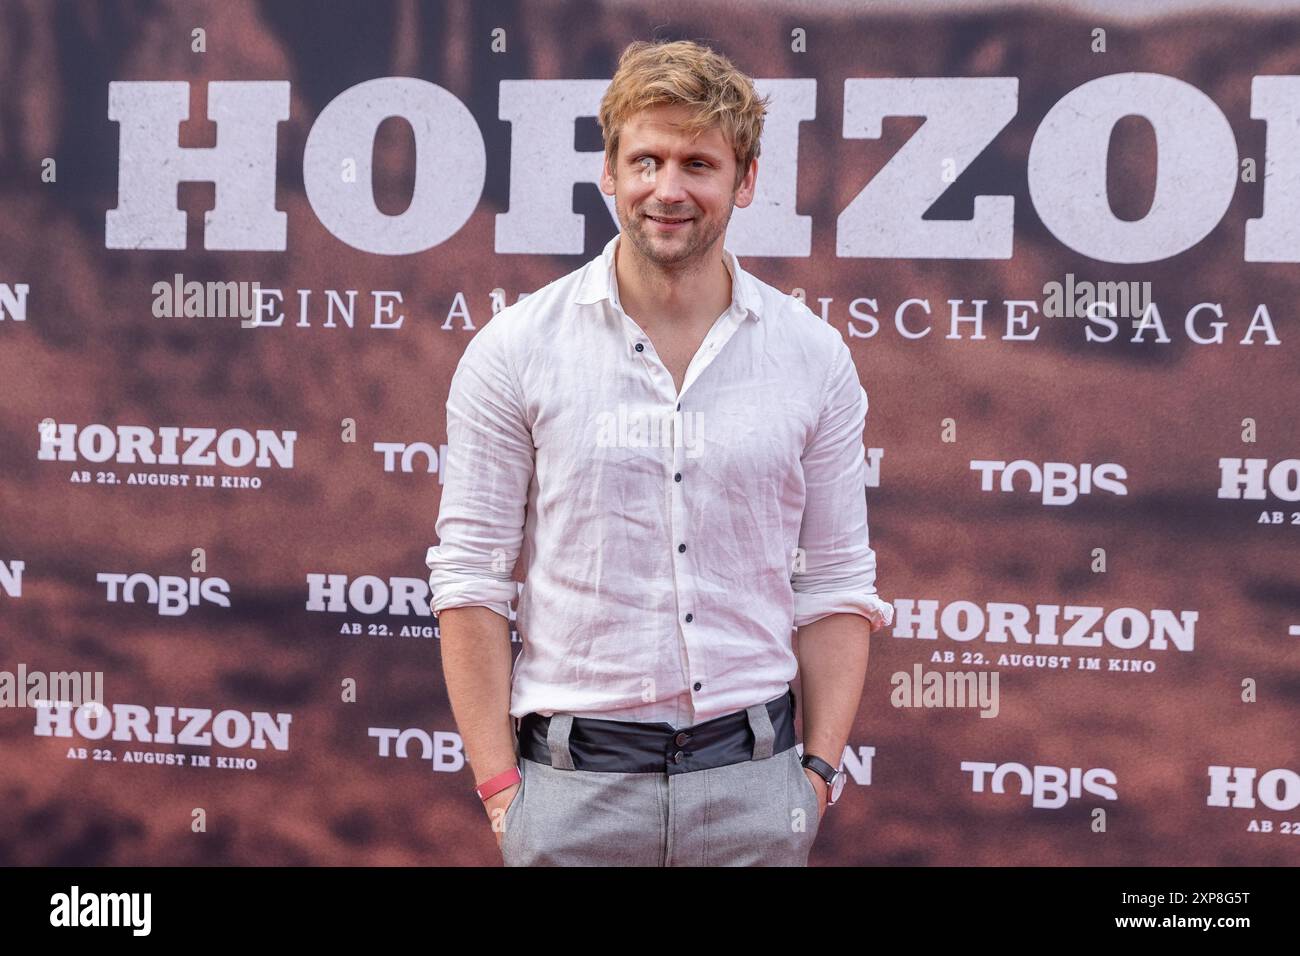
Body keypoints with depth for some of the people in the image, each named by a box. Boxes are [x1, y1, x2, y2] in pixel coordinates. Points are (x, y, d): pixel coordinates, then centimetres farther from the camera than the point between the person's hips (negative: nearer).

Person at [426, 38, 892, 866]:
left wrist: (821, 768, -1)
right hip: (575, 779, -1)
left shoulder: (815, 356, 4)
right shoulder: (514, 349, -2)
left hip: (752, 774, 1)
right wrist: (498, 784, -6)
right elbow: (470, 579, -2)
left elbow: (837, 585, 7)